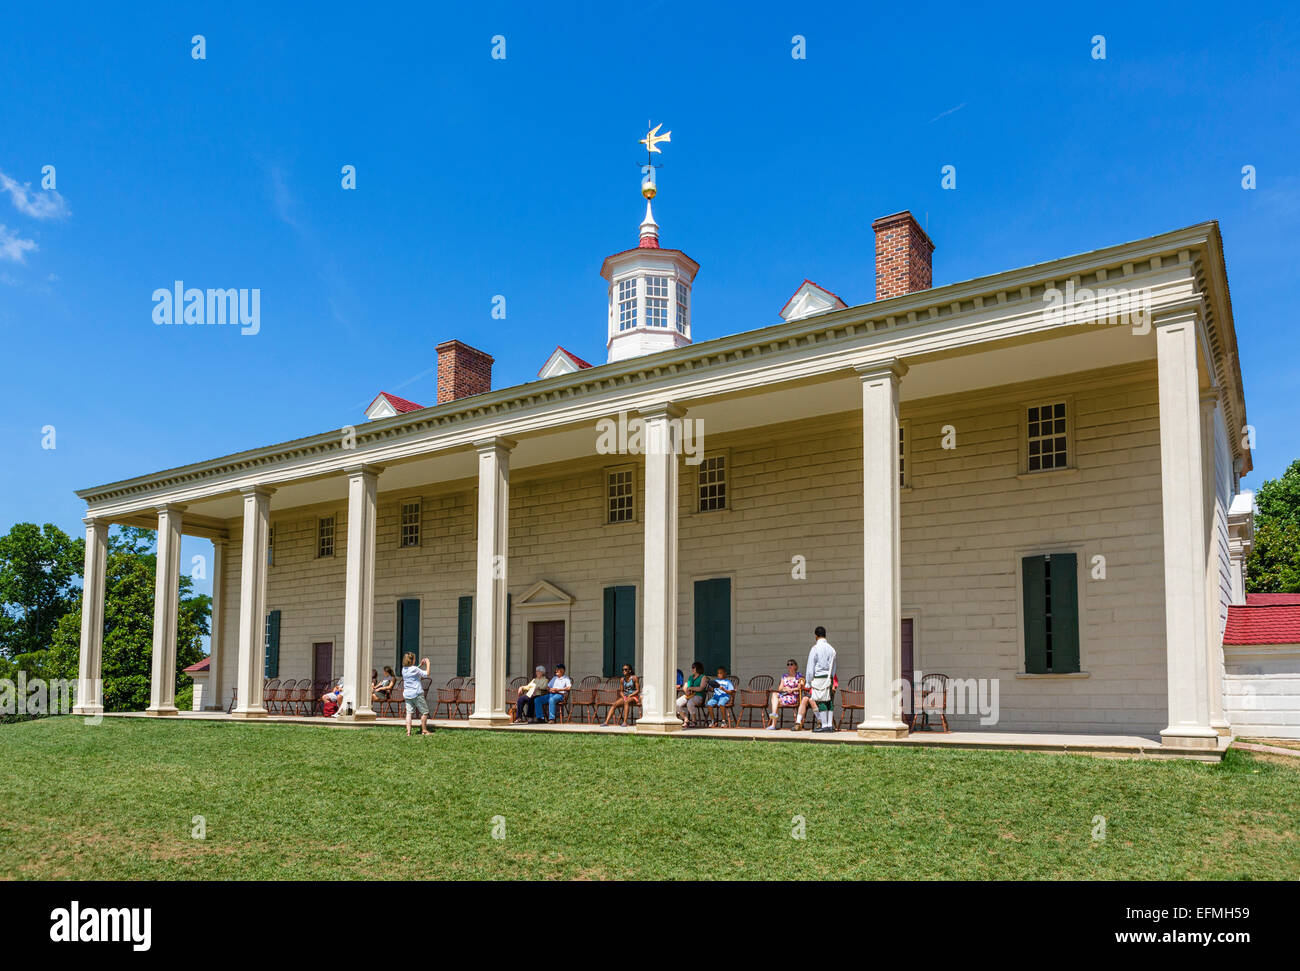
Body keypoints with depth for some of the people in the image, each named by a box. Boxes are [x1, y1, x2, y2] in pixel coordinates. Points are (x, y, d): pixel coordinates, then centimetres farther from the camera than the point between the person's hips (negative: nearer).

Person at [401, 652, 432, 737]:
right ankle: (424, 730, 11)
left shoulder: (404, 669, 7)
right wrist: (428, 664, -1)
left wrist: (420, 665, 26)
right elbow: (426, 674, -11)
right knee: (425, 712, 6)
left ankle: (408, 732, -4)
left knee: (409, 712, 3)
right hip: (416, 694, -7)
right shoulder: (414, 669, -15)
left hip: (407, 694, 7)